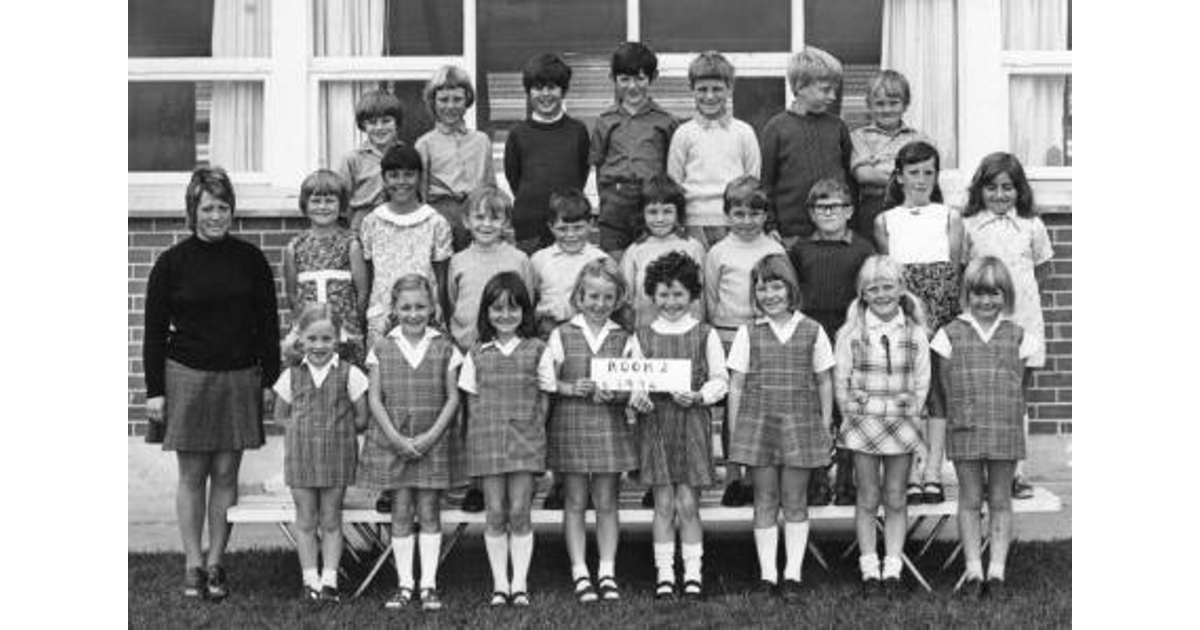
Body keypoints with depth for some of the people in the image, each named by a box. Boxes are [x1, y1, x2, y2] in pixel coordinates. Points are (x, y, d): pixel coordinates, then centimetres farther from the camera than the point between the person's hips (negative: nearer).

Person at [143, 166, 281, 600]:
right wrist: (154, 390, -1)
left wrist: (270, 379, 4)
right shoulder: (172, 262, 0)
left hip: (240, 377, 1)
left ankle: (216, 564, 12)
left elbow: (268, 323, 9)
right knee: (192, 474, 3)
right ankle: (193, 565, 10)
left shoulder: (250, 259, 4)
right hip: (187, 376, -1)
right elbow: (155, 330, 2)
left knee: (226, 473, 4)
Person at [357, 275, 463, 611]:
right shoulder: (382, 349, 3)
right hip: (392, 441, 1)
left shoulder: (444, 348, 2)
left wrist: (431, 436, -10)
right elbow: (375, 400, 1)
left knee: (429, 513, 2)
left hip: (431, 442, -1)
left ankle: (428, 585, 7)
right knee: (400, 514, 5)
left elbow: (453, 397, 1)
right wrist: (396, 438, -10)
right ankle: (405, 585, 11)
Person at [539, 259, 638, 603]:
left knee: (606, 502, 5)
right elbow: (543, 381, 2)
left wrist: (614, 394, -15)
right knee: (575, 501, 4)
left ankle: (607, 571, 13)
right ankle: (580, 573, 10)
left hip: (610, 425, 1)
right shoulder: (561, 335, 2)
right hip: (570, 423, -1)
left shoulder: (622, 338, 5)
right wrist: (571, 388, -15)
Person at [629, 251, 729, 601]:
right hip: (654, 423, 1)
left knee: (687, 503, -1)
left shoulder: (704, 335, 3)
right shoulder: (643, 337, 7)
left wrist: (699, 395, -15)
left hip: (692, 423, -1)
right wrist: (637, 396, -15)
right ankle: (664, 573, 9)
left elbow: (720, 380, 3)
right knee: (663, 503, 2)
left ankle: (693, 573, 8)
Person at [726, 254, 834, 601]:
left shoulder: (812, 331, 3)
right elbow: (736, 385, 4)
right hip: (757, 425, 0)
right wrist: (734, 432, 1)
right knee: (765, 501, 5)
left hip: (800, 426, 0)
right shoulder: (748, 333, 3)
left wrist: (826, 427, 4)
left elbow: (824, 382, 7)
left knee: (795, 503, 4)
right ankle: (767, 574, 9)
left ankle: (793, 573, 9)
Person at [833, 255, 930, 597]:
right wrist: (852, 416, 0)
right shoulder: (851, 333, -4)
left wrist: (909, 415, 1)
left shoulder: (915, 333, 0)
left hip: (902, 424, 1)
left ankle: (892, 568, 14)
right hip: (864, 424, -1)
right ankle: (869, 569, 12)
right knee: (868, 499, 5)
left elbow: (922, 381, 5)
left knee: (896, 500, 6)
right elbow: (841, 380, 2)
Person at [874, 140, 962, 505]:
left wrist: (931, 322, -9)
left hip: (940, 318, 0)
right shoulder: (885, 221, 11)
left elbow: (952, 273, 3)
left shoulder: (950, 218, 10)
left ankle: (932, 473, -3)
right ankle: (913, 475, -3)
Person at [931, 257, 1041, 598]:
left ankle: (997, 570, 11)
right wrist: (961, 414, 0)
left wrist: (1007, 416, 1)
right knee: (970, 500, 4)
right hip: (965, 430, -1)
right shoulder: (952, 333, 3)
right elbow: (946, 382, 5)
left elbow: (1018, 383, 8)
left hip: (1006, 429, 1)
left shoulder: (1016, 336, 5)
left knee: (1000, 500, 6)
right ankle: (973, 570, 9)